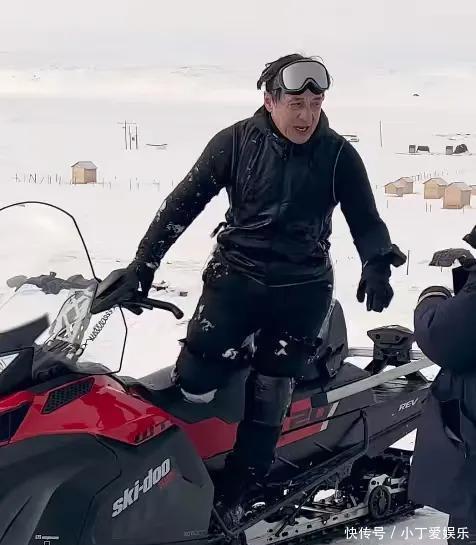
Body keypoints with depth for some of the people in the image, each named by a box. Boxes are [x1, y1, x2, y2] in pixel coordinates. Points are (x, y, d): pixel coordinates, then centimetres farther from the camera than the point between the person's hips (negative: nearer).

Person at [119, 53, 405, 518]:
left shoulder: (338, 154, -3)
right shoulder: (237, 142, -4)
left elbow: (365, 218, 3)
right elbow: (184, 201, -1)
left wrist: (377, 265, -17)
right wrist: (145, 261, -5)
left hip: (302, 287, 0)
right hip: (237, 274, 1)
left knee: (267, 400, 0)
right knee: (195, 378, -14)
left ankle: (238, 490, 9)